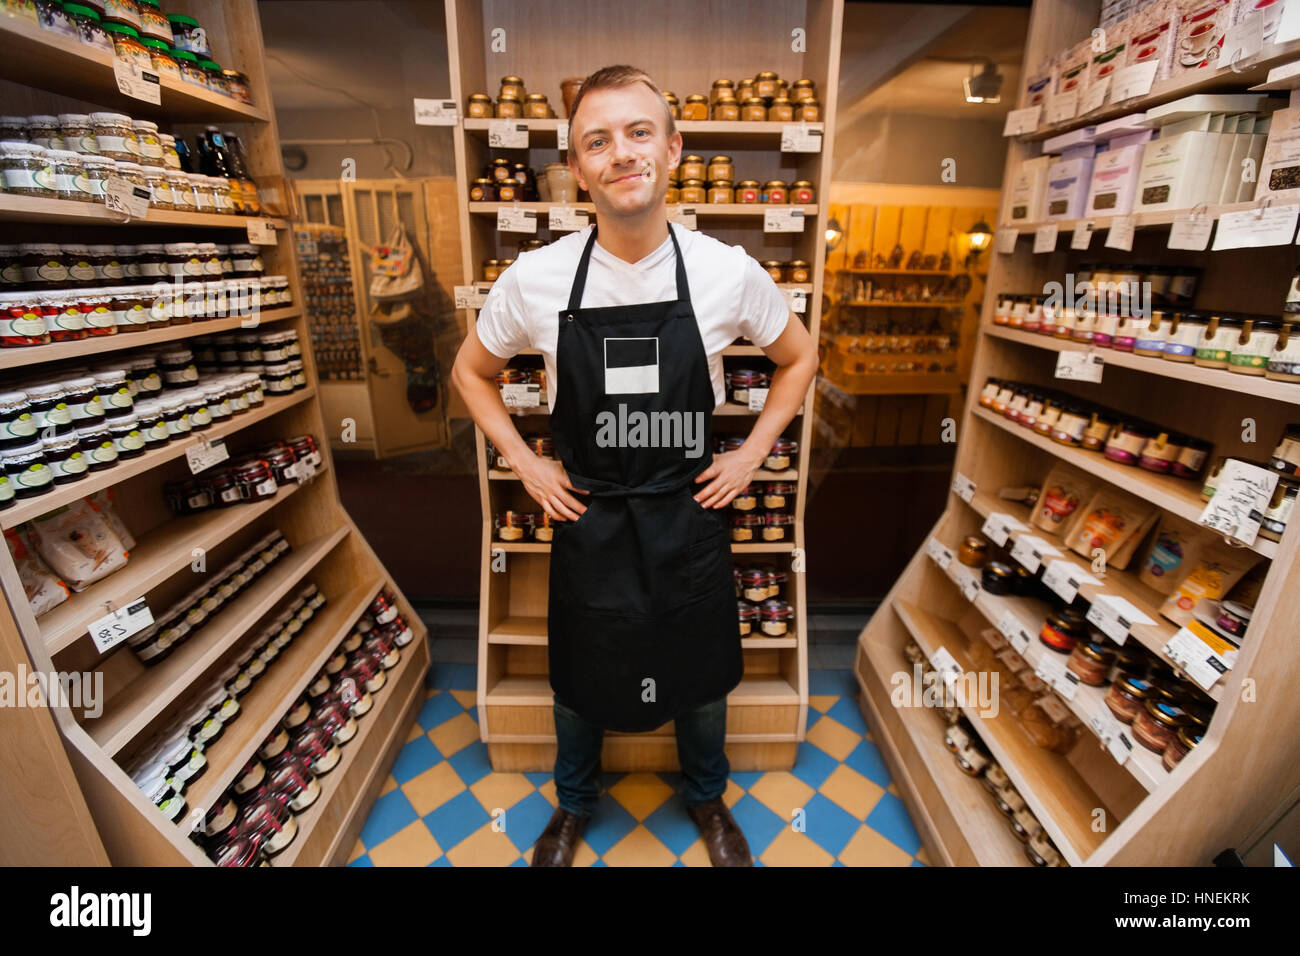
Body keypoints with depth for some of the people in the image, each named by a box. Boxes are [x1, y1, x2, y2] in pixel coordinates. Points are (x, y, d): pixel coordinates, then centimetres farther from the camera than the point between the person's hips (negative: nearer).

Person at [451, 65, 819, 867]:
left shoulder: (728, 272, -10)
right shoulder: (536, 278, -10)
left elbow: (800, 358, 7)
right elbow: (472, 372, 7)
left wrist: (751, 454, -2)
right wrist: (526, 465, -2)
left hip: (691, 519, 1)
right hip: (587, 522, 0)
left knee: (702, 680, 21)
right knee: (579, 682, 20)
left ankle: (708, 799, 55)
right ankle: (575, 805, 54)